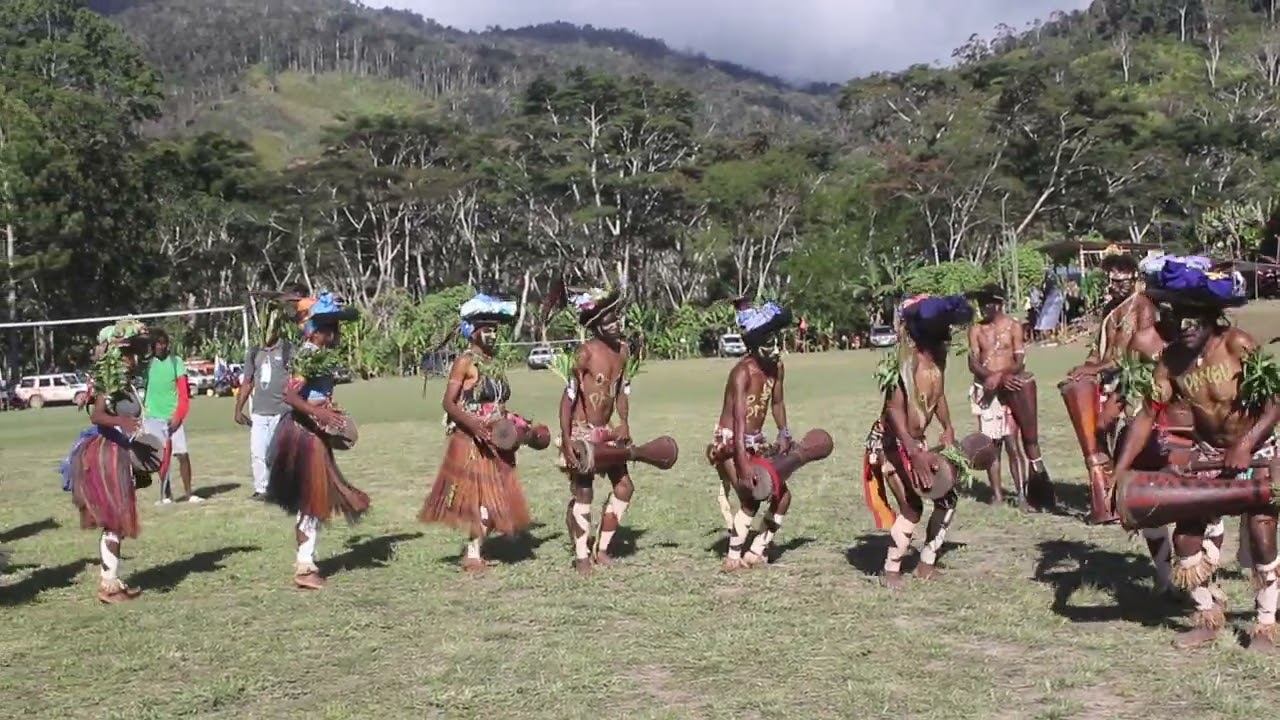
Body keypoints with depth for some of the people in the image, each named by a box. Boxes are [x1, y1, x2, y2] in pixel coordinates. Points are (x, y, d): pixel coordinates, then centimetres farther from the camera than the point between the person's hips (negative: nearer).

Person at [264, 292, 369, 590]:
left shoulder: (320, 353, 11)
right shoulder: (311, 355, -18)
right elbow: (290, 395, -27)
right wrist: (320, 413, -35)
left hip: (314, 433, 10)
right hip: (307, 434, -10)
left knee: (311, 500, 16)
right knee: (314, 499, -4)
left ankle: (305, 559, 26)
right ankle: (305, 567, 1)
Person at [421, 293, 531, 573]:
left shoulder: (495, 363, 13)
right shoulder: (465, 362, -8)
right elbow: (448, 403, -14)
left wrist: (515, 422, 8)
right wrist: (473, 424, -26)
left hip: (496, 440, 7)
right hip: (470, 440, -7)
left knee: (497, 497, 7)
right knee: (479, 496, -7)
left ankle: (474, 549, 16)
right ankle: (473, 552, 2)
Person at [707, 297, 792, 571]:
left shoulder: (777, 368, -2)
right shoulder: (742, 372, -25)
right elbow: (739, 418, -33)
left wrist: (783, 433, 3)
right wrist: (743, 462, -39)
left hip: (756, 441, 8)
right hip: (730, 442, -8)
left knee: (782, 493, 4)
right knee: (751, 498, -16)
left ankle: (756, 551, 15)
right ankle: (734, 557, -3)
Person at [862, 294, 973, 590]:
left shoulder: (937, 354, 1)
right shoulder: (905, 361, -25)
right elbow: (894, 408, -29)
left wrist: (948, 428, 3)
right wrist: (914, 452, -35)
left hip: (916, 442, 9)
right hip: (891, 443, -9)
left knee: (947, 497, 9)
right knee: (912, 508, -13)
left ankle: (927, 562, 21)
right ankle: (891, 570, 3)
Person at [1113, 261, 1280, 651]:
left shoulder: (1239, 345, -26)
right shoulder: (1170, 359, -14)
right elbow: (1147, 415, -11)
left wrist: (1245, 445, -39)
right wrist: (1118, 472, -19)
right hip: (1209, 456, 4)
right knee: (1186, 536, 0)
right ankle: (1209, 615, 21)